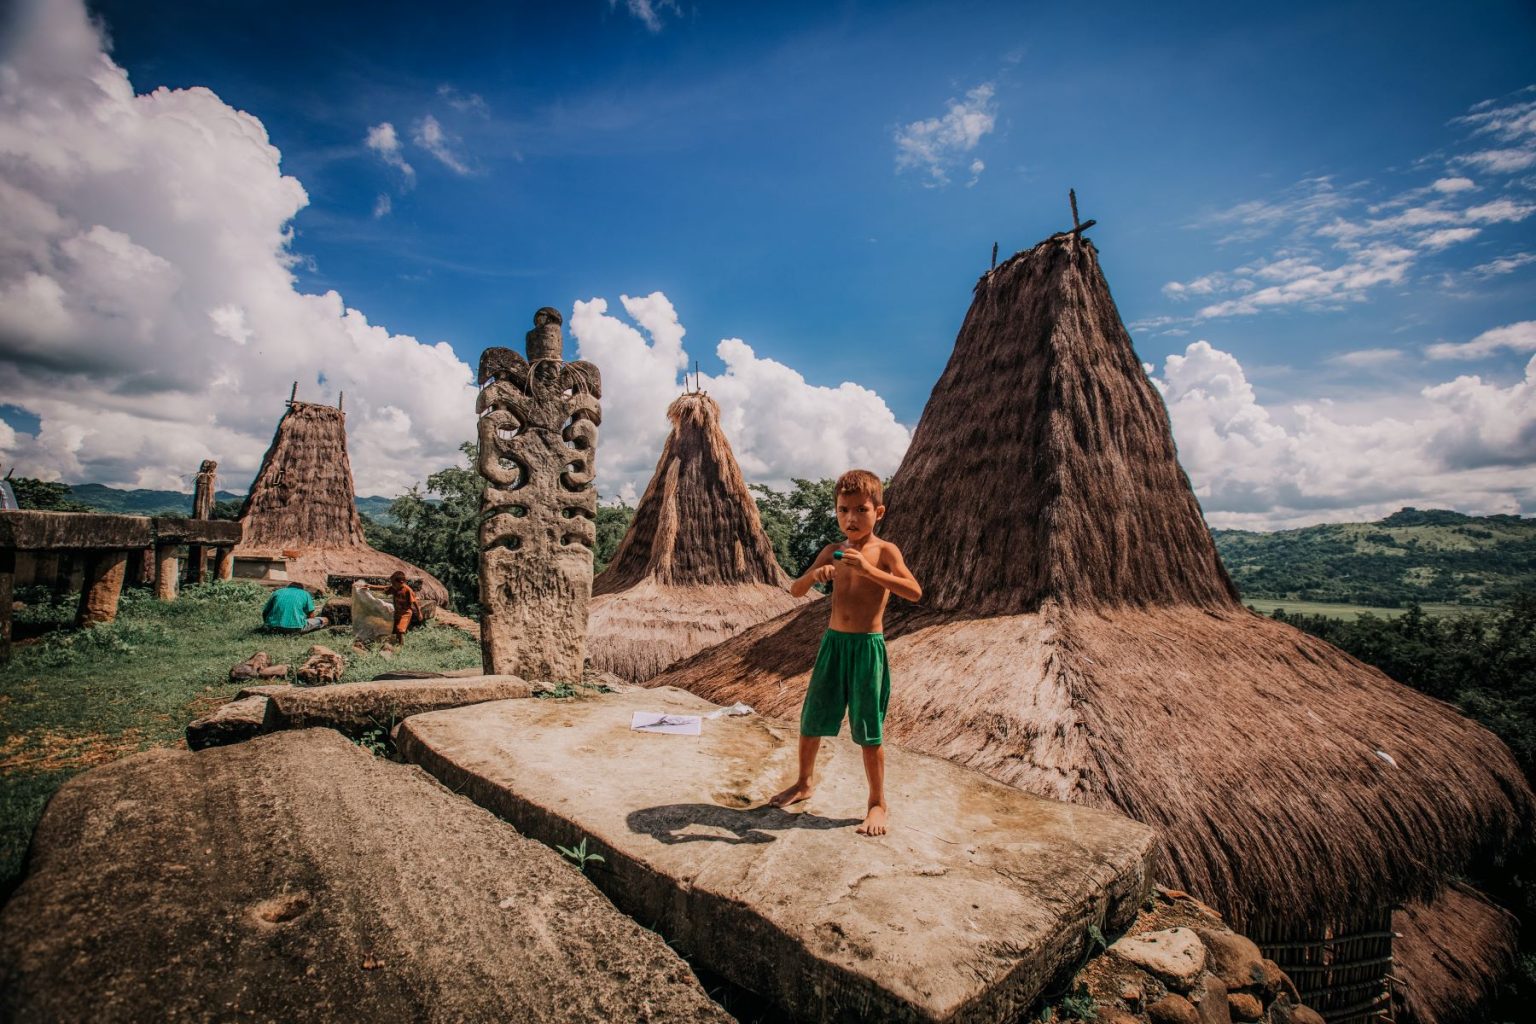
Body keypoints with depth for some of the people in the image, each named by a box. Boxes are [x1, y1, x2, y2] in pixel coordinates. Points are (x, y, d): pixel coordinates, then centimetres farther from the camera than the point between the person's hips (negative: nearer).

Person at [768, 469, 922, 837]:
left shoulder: (884, 551, -8)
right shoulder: (832, 551, 5)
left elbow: (914, 592, -23)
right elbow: (795, 591, 4)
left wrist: (868, 569, -33)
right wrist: (813, 575, -18)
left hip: (868, 646, -4)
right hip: (833, 641, 5)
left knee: (868, 730, 3)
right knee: (811, 720, 14)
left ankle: (878, 803, 22)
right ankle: (803, 784, 37)